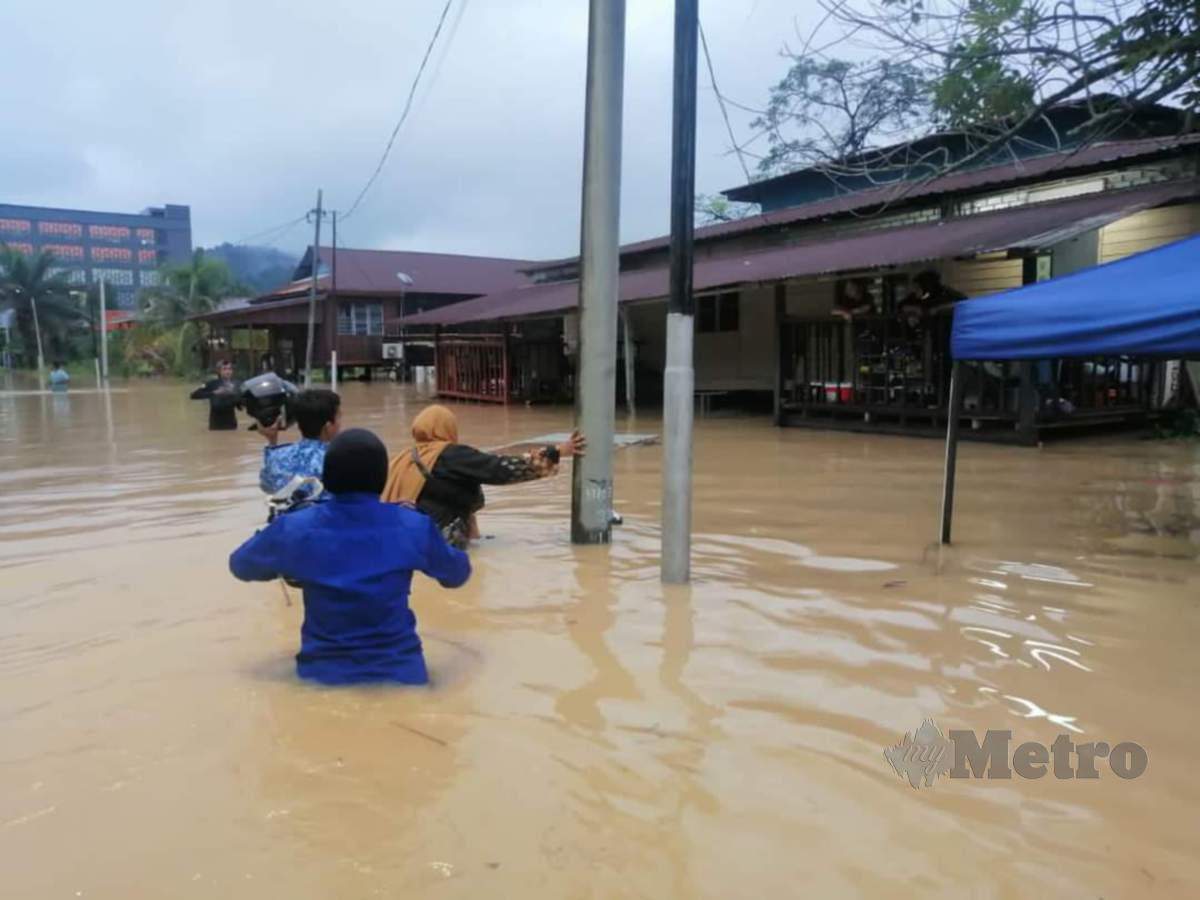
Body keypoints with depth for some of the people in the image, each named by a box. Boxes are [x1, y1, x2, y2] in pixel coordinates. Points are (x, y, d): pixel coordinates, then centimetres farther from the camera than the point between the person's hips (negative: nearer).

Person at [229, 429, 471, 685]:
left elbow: (240, 565, 12)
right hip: (399, 672, 0)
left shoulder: (295, 529, -9)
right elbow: (457, 574, 10)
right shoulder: (413, 527, -10)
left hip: (323, 675, 0)